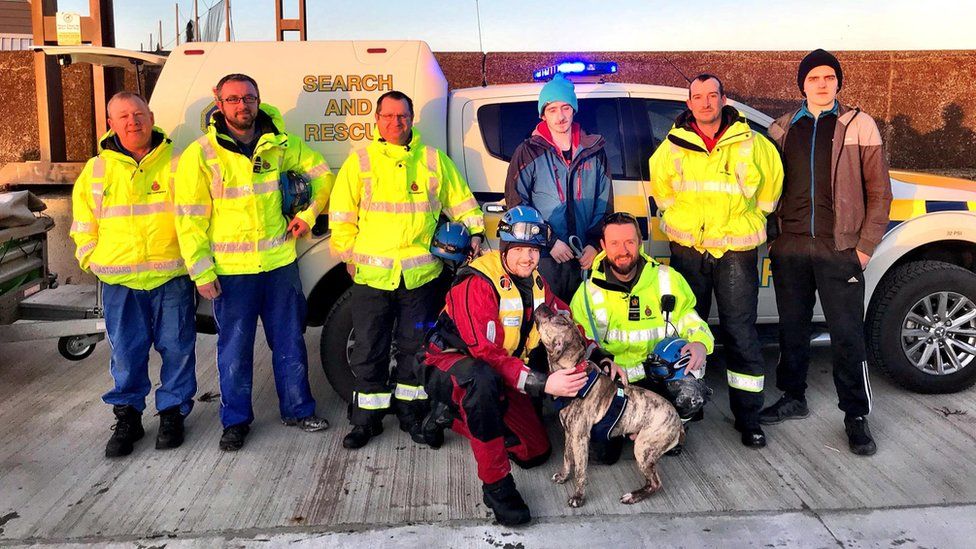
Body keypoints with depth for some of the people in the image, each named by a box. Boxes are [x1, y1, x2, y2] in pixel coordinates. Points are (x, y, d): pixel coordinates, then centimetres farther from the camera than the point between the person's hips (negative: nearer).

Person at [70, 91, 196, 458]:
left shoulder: (176, 162, 2)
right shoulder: (95, 170, 8)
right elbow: (84, 222, 17)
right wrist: (92, 259, 6)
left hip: (172, 276, -1)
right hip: (119, 280, 2)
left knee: (176, 348, 5)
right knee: (126, 353, 8)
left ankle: (172, 412, 20)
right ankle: (127, 417, 23)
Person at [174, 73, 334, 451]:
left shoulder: (280, 144, 2)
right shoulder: (200, 155, -7)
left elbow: (321, 174, 17)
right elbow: (190, 219, -6)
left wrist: (308, 215, 6)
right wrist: (201, 272, -9)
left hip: (280, 262, 3)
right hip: (230, 270, -3)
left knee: (290, 342, 12)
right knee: (235, 348, 7)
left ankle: (297, 409, 29)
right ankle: (236, 420, 24)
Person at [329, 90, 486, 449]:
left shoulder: (434, 160, 8)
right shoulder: (360, 161, 4)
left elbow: (461, 201, 15)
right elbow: (342, 215, 6)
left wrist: (474, 232, 4)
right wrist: (349, 255, 4)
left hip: (420, 273, 1)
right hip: (371, 272, -1)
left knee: (415, 347, 11)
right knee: (368, 350, 5)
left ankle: (410, 411, 26)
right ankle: (366, 419, 18)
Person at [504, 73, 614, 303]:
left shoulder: (593, 151, 8)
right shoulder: (529, 152, 0)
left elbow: (604, 203, 11)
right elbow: (516, 204, -4)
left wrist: (595, 243, -2)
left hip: (586, 257, 3)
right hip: (542, 256, -3)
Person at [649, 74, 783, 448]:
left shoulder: (751, 144, -2)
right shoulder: (673, 146, 1)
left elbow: (772, 182, 13)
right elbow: (660, 184, 20)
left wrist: (750, 216, 13)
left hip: (736, 251, -1)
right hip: (688, 249, 2)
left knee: (741, 333, 0)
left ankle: (748, 416, 11)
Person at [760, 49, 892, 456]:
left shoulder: (859, 125, 2)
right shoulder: (783, 129, 10)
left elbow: (879, 190, 2)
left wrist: (866, 245, -4)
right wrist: (771, 236, 5)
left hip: (840, 250, -3)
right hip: (790, 249, 3)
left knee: (848, 334, 1)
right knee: (792, 328, 13)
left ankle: (856, 415, 14)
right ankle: (793, 398, 29)